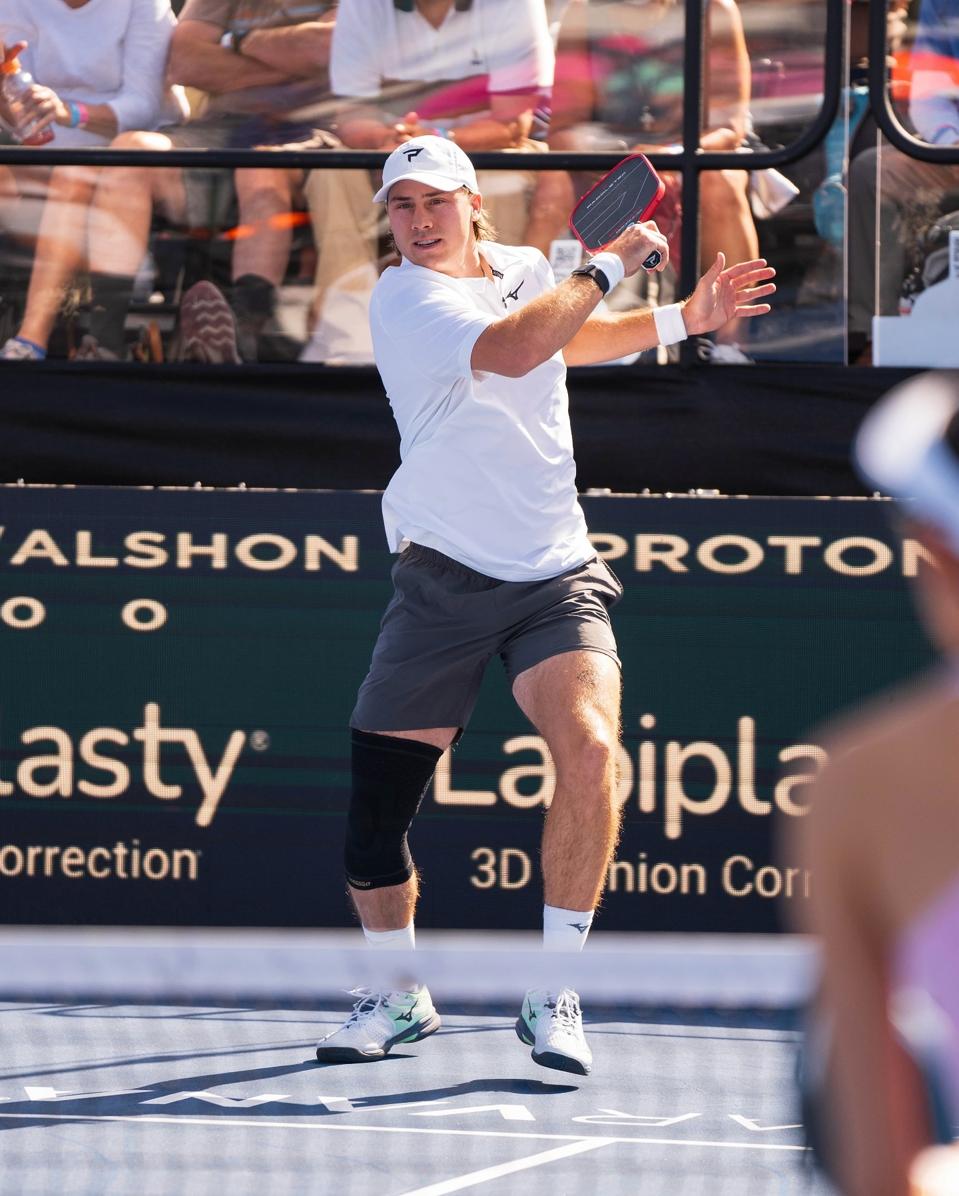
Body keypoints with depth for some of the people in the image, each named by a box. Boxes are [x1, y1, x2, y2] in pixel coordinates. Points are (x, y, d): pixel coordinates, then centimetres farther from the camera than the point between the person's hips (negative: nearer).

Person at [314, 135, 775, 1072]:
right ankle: (397, 995, 26)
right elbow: (514, 348, -29)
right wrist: (610, 265, -18)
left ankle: (552, 995, -10)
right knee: (374, 802, -2)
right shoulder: (406, 299, -11)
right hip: (444, 581, -3)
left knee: (589, 749, -23)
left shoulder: (528, 270, 10)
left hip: (555, 575, 3)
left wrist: (684, 319, 23)